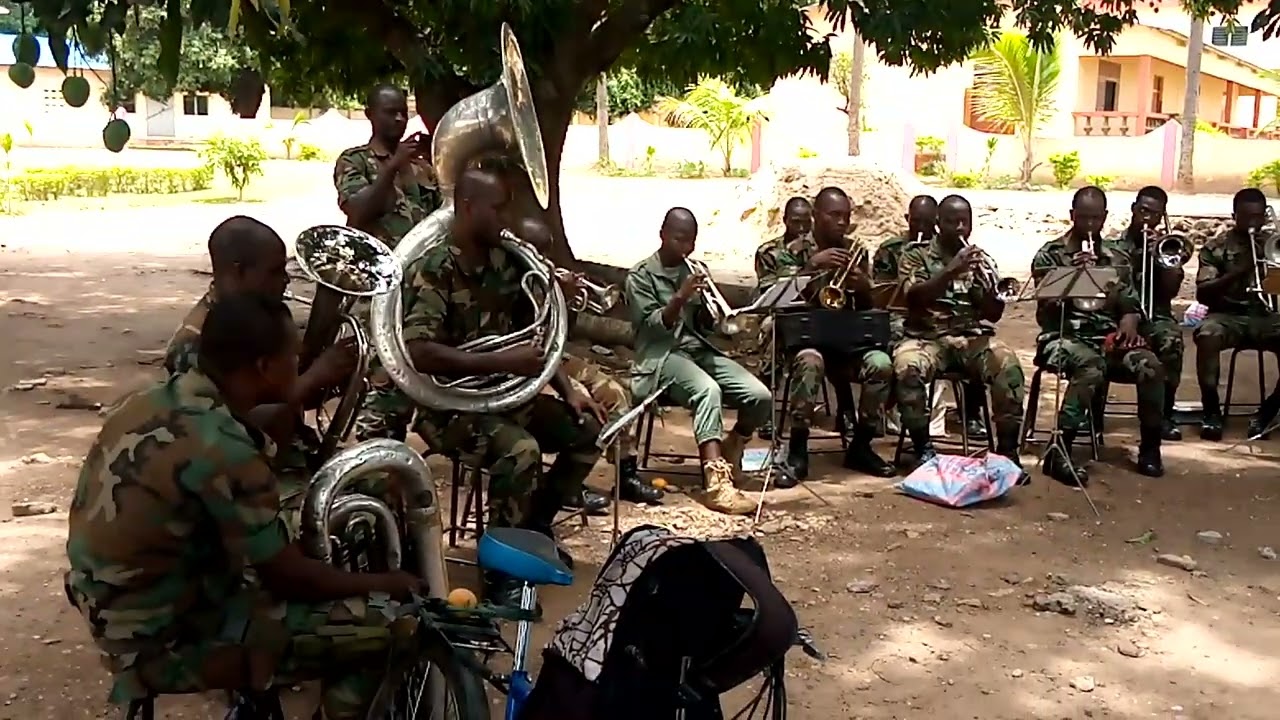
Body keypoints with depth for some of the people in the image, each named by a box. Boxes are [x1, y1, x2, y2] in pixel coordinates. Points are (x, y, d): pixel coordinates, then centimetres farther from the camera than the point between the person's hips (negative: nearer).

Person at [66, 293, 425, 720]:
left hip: (119, 624, 9)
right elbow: (289, 578, -16)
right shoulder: (224, 452, -26)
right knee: (387, 620, -11)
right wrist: (388, 583, -1)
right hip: (167, 645, -9)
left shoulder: (152, 403, -1)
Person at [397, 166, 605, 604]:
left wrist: (567, 390, -1)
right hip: (447, 404, -8)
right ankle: (501, 572, -15)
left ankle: (536, 525, 18)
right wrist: (502, 362, -32)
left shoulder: (504, 264, 5)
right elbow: (419, 353, -31)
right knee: (520, 448, -32)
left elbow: (532, 339, 13)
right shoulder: (432, 271, -19)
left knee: (588, 428, -1)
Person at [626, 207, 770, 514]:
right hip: (663, 356, -6)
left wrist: (709, 304, -6)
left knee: (760, 396, -16)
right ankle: (715, 480, -49)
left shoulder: (692, 271, 18)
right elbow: (652, 326, -11)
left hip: (701, 349, 6)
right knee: (708, 390, -38)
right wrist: (680, 297, -24)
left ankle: (730, 451, 14)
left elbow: (706, 326, 15)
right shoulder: (641, 275, 0)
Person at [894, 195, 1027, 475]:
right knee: (907, 367, -35)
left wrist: (986, 285, -16)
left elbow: (993, 314, 5)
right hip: (927, 336, -2)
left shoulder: (981, 260, 15)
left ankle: (1008, 450, -19)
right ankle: (923, 449, -18)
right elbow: (914, 298, -13)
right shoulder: (916, 256, 7)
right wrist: (951, 271, -24)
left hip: (974, 337, 2)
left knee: (1010, 367, -29)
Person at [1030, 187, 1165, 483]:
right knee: (1091, 367, -38)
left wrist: (1129, 320, -8)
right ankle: (1059, 452, -37)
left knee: (1151, 366, -25)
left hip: (1109, 335, 4)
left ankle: (1150, 447, -7)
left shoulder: (1117, 258, 18)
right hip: (1065, 334, -4)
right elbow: (1046, 305, -5)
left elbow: (1130, 303, 16)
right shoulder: (1051, 254, 5)